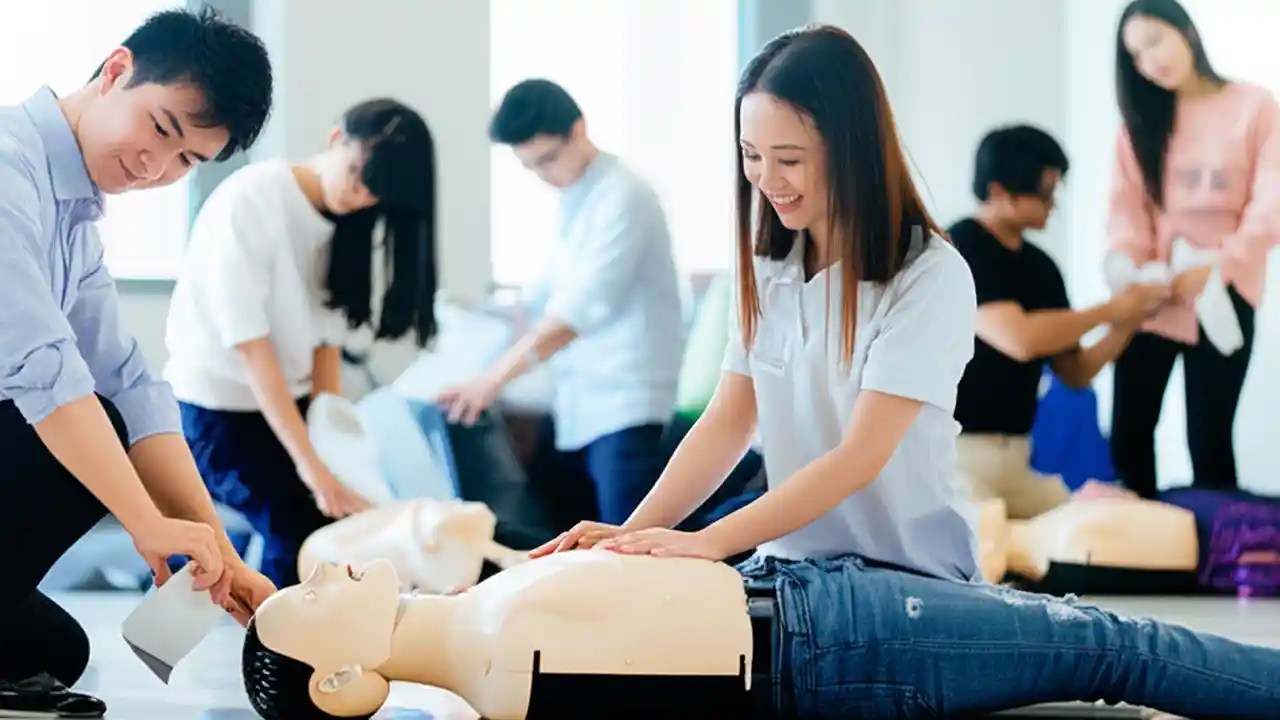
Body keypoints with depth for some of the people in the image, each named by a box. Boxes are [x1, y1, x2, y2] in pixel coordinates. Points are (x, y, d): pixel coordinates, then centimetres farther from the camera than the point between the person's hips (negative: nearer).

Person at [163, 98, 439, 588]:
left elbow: (325, 337, 0)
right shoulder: (250, 200, -20)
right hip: (216, 406, -7)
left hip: (289, 402, 7)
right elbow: (249, 345, -24)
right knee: (304, 539, -17)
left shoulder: (345, 224, 3)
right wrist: (310, 464, -28)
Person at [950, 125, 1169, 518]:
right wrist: (1108, 311, -13)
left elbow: (1075, 372, 17)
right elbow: (1019, 338, -25)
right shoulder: (958, 251, -12)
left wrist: (1124, 327, -1)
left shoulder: (1041, 266, 10)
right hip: (955, 451, -8)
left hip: (1014, 457, 8)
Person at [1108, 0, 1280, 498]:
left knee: (1208, 438, -4)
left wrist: (1217, 268, -19)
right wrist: (1126, 267, -18)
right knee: (1129, 433, -1)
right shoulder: (1140, 119, 13)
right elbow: (1128, 206, 1)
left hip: (1222, 297, -3)